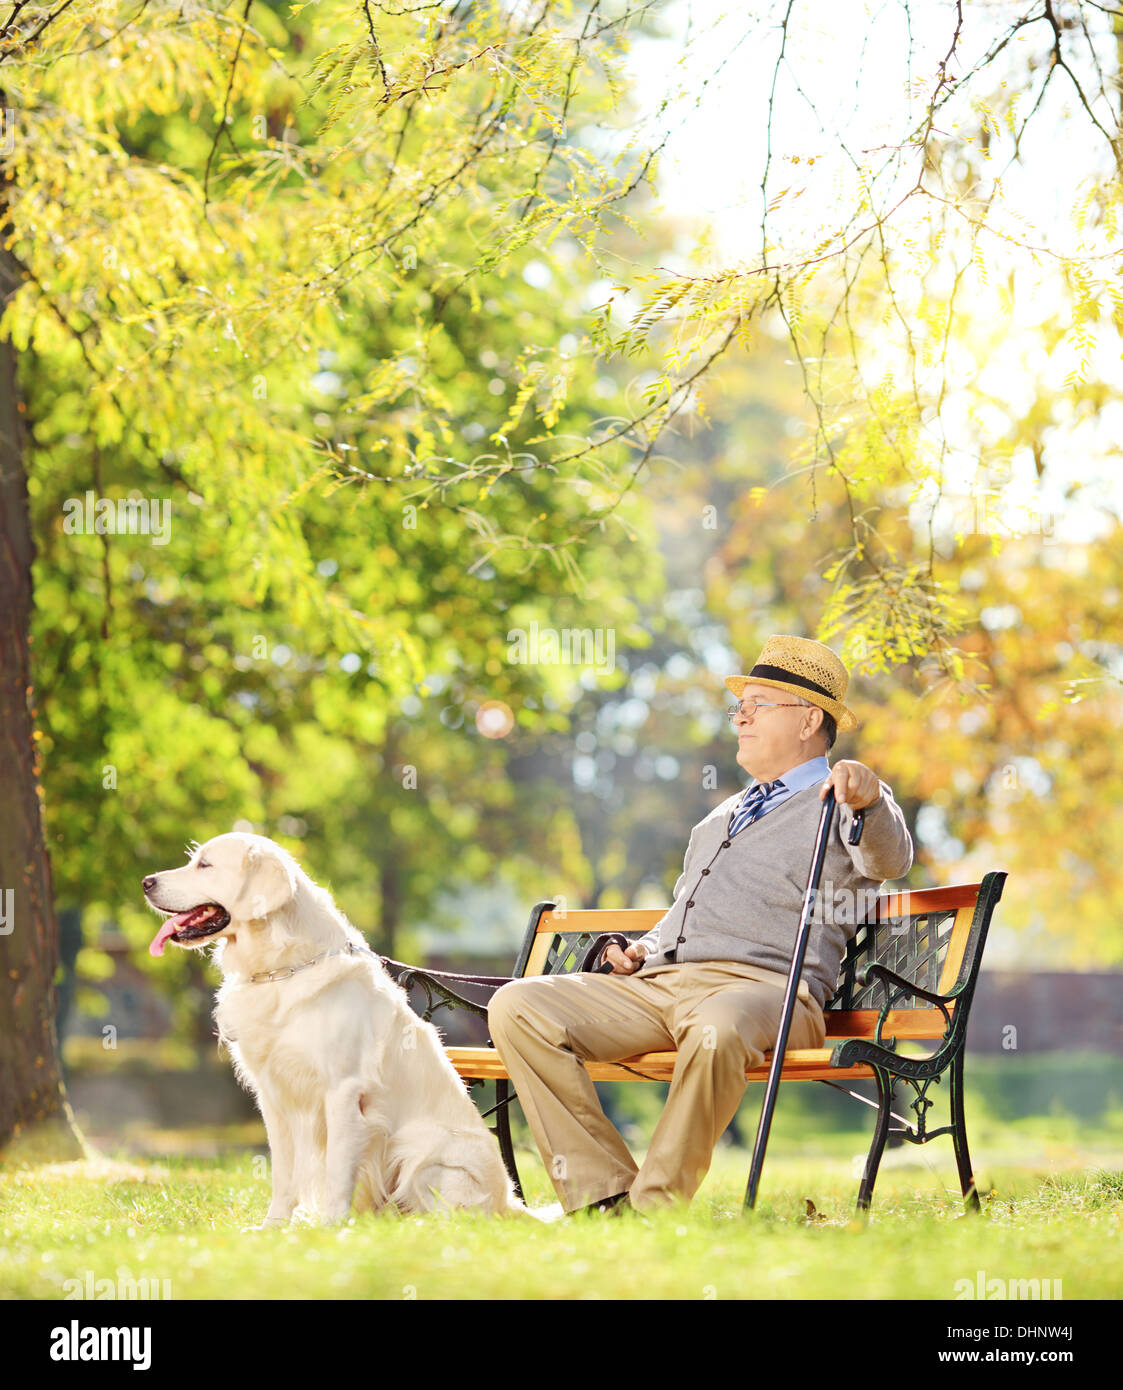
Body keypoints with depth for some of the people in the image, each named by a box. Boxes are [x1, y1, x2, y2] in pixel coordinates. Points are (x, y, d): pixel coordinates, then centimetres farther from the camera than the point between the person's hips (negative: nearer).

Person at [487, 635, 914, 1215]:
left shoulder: (847, 802, 9)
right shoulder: (724, 814, 34)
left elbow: (890, 860, -14)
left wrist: (868, 799, -36)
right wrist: (642, 949, 18)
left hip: (760, 985, -7)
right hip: (656, 984, 7)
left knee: (717, 1028, -44)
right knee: (516, 1006, -15)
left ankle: (655, 1205, -30)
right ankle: (604, 1194, -19)